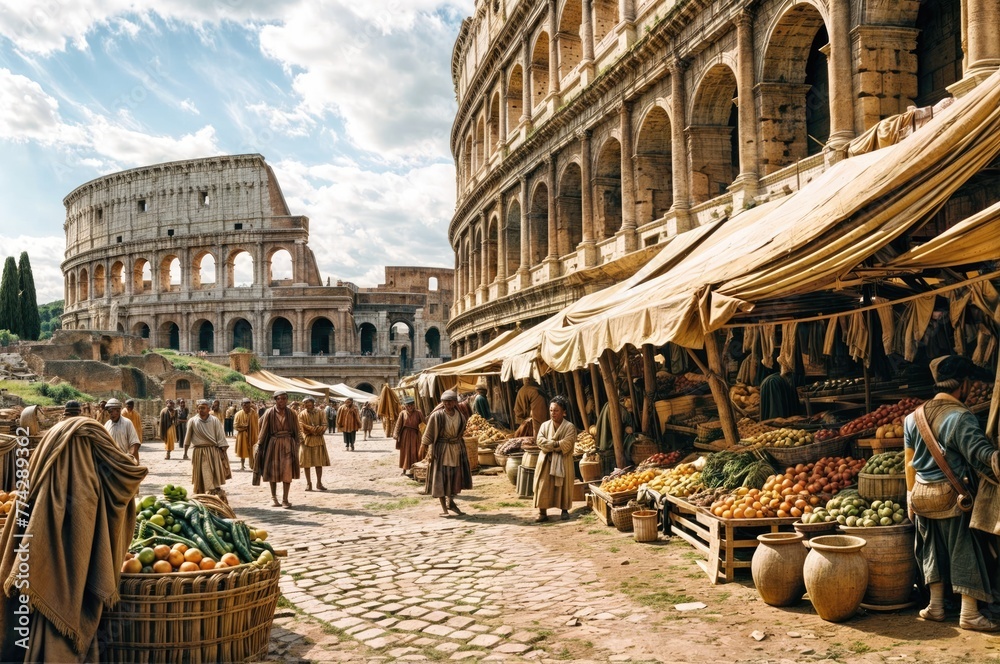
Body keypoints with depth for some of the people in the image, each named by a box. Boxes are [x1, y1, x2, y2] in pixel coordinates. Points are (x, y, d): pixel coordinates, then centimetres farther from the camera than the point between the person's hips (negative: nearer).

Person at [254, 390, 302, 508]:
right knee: (273, 471, 10)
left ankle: (285, 499, 2)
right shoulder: (269, 413, -5)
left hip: (288, 444, 0)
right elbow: (263, 430, 1)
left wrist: (297, 445, 3)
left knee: (287, 472, -5)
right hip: (273, 444, 0)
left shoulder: (291, 413, 0)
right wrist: (260, 444, -1)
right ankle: (273, 496, 27)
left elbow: (297, 431, 6)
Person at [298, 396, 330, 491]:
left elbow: (324, 426, -4)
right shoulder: (302, 414, -2)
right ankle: (308, 483, 10)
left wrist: (314, 430, -19)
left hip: (318, 439, 1)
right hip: (307, 440, -1)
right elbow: (303, 427, -12)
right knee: (306, 463, 1)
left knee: (319, 462, 3)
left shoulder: (320, 412, 2)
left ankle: (319, 483, 12)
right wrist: (316, 429, -17)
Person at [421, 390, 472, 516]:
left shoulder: (460, 415, 1)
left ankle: (450, 501, 30)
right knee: (441, 478, 0)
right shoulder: (437, 416, -13)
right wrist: (430, 452, -14)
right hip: (441, 449, -5)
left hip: (457, 449, 5)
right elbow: (429, 434, -10)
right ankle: (443, 507, 11)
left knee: (457, 476, 11)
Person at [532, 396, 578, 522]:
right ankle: (542, 512, -2)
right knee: (543, 486, -4)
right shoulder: (545, 425, 8)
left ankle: (565, 510, 19)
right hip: (546, 461, 2)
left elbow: (566, 445, -15)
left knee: (563, 486, 4)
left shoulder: (569, 427, -3)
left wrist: (549, 444, -13)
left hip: (563, 462, -2)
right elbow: (539, 441, -5)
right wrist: (557, 444, -17)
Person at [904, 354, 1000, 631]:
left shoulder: (914, 417, 6)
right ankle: (969, 613, 10)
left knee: (933, 550, 17)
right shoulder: (960, 417, -15)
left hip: (921, 495, 6)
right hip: (951, 495, -6)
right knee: (964, 551, 5)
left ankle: (936, 606, 23)